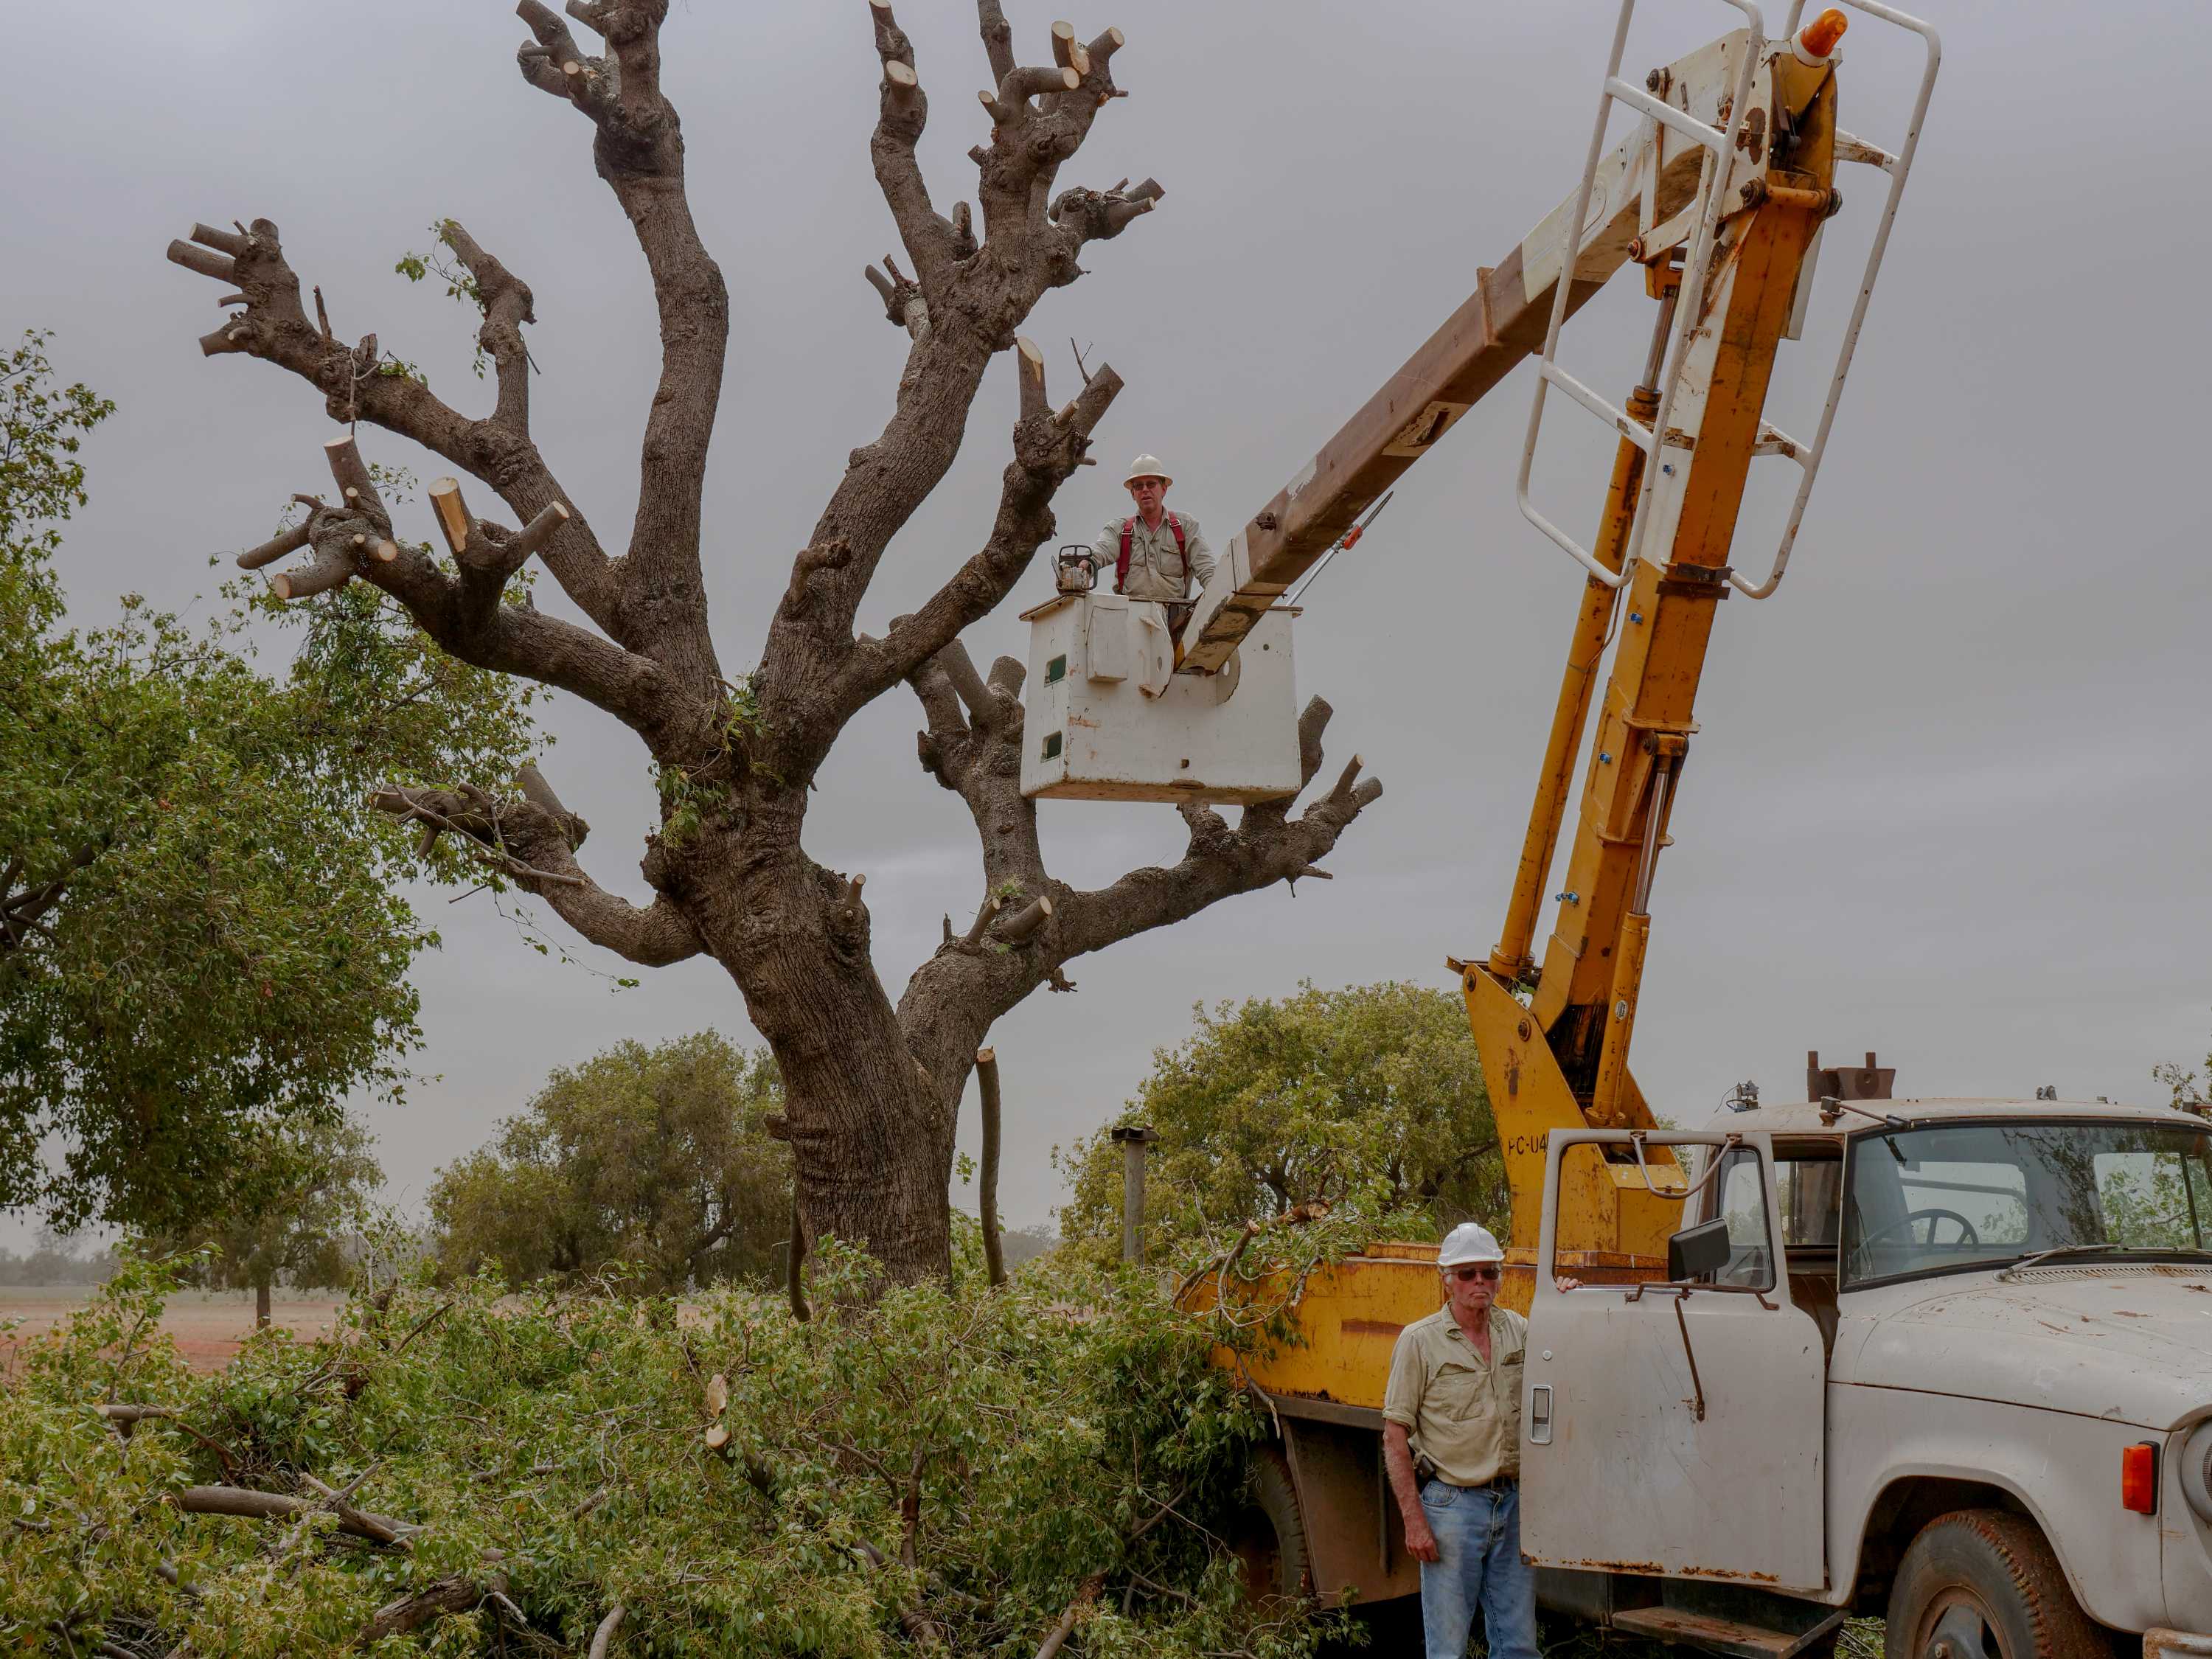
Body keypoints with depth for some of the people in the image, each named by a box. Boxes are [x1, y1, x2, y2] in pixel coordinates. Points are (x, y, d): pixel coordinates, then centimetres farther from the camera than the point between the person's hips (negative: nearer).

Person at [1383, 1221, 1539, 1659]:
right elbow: (1395, 1437, -5)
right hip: (1451, 1503, -4)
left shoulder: (1519, 1330, 9)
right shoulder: (1419, 1340, -4)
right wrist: (1414, 1520, -12)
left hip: (1513, 1503, 4)